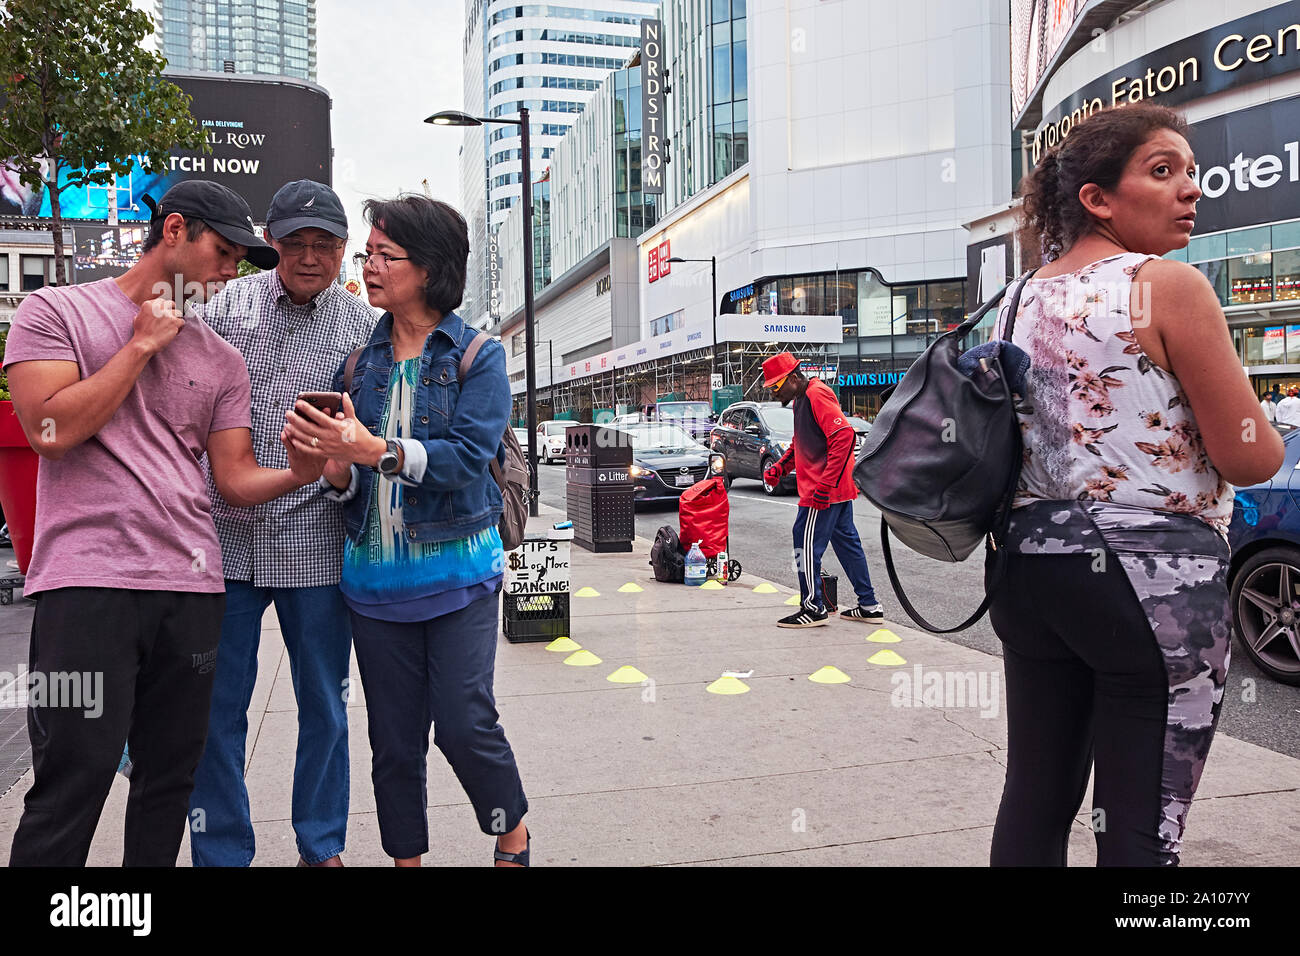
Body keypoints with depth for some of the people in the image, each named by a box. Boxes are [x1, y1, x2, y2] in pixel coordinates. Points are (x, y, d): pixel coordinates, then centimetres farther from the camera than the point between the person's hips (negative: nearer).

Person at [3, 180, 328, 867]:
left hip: (192, 585, 5)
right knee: (71, 789, -6)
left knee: (170, 782, 10)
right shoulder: (58, 310, 7)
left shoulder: (221, 360, 17)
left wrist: (300, 472, -10)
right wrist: (142, 344, -2)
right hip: (88, 578, -4)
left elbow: (235, 478, 11)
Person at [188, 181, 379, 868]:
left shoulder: (364, 326, 3)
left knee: (323, 704, 10)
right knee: (216, 706, 7)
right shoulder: (229, 303, 6)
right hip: (224, 535, 1)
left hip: (314, 545, 0)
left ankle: (320, 848, 29)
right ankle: (221, 854, 25)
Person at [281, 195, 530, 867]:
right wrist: (333, 468, -15)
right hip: (374, 576, 4)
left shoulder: (478, 357, -1)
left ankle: (513, 836, 22)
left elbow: (469, 455, -16)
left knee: (464, 723, -5)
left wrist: (376, 450, -29)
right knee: (393, 737, 11)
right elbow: (350, 479, 8)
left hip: (455, 572, -4)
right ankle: (406, 855, 29)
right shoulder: (359, 361, 10)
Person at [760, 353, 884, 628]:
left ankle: (813, 608, 4)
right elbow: (800, 444, 27)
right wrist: (779, 468, 10)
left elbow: (844, 436, -24)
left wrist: (825, 484, -27)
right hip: (839, 488, 10)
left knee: (807, 542, -4)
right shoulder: (801, 399, 17)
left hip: (824, 491, -10)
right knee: (846, 541, 13)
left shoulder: (816, 395, -15)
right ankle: (869, 606, 19)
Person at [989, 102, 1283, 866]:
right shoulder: (1169, 286, -10)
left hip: (1031, 564, 7)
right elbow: (1252, 459, -10)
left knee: (1034, 798, 15)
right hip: (1152, 575, -7)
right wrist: (1253, 429, 10)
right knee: (1143, 828, 4)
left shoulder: (1020, 302, 10)